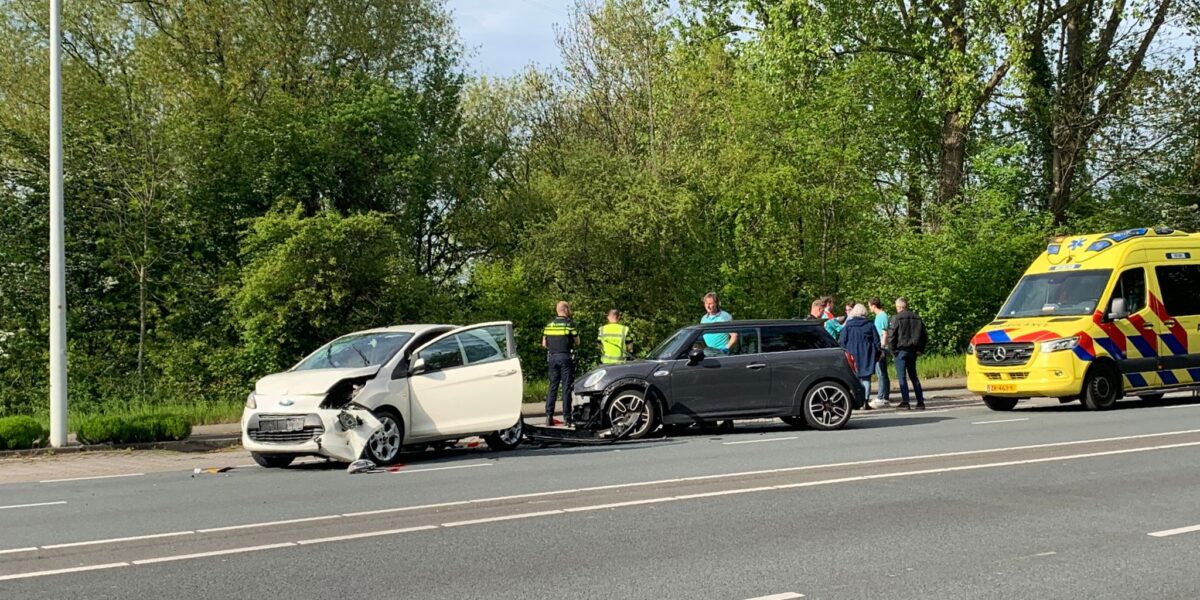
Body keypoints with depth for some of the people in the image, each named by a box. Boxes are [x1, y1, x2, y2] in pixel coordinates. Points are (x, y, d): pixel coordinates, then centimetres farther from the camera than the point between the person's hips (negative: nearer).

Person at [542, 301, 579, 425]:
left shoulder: (549, 325, 8)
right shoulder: (569, 324, -7)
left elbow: (544, 344, 10)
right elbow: (577, 342, -2)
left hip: (552, 357, 5)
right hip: (566, 357, -5)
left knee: (552, 387, 8)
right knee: (566, 387, -1)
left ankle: (549, 416, 4)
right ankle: (567, 417, -2)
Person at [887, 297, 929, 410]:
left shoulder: (896, 318, -9)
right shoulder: (916, 318, 10)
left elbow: (891, 335, -13)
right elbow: (924, 335, 14)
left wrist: (892, 349, -4)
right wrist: (920, 349, 17)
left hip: (901, 350, -6)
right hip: (913, 351, 6)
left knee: (902, 376, -2)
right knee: (914, 376, 13)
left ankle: (905, 402, -7)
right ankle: (920, 401, 10)